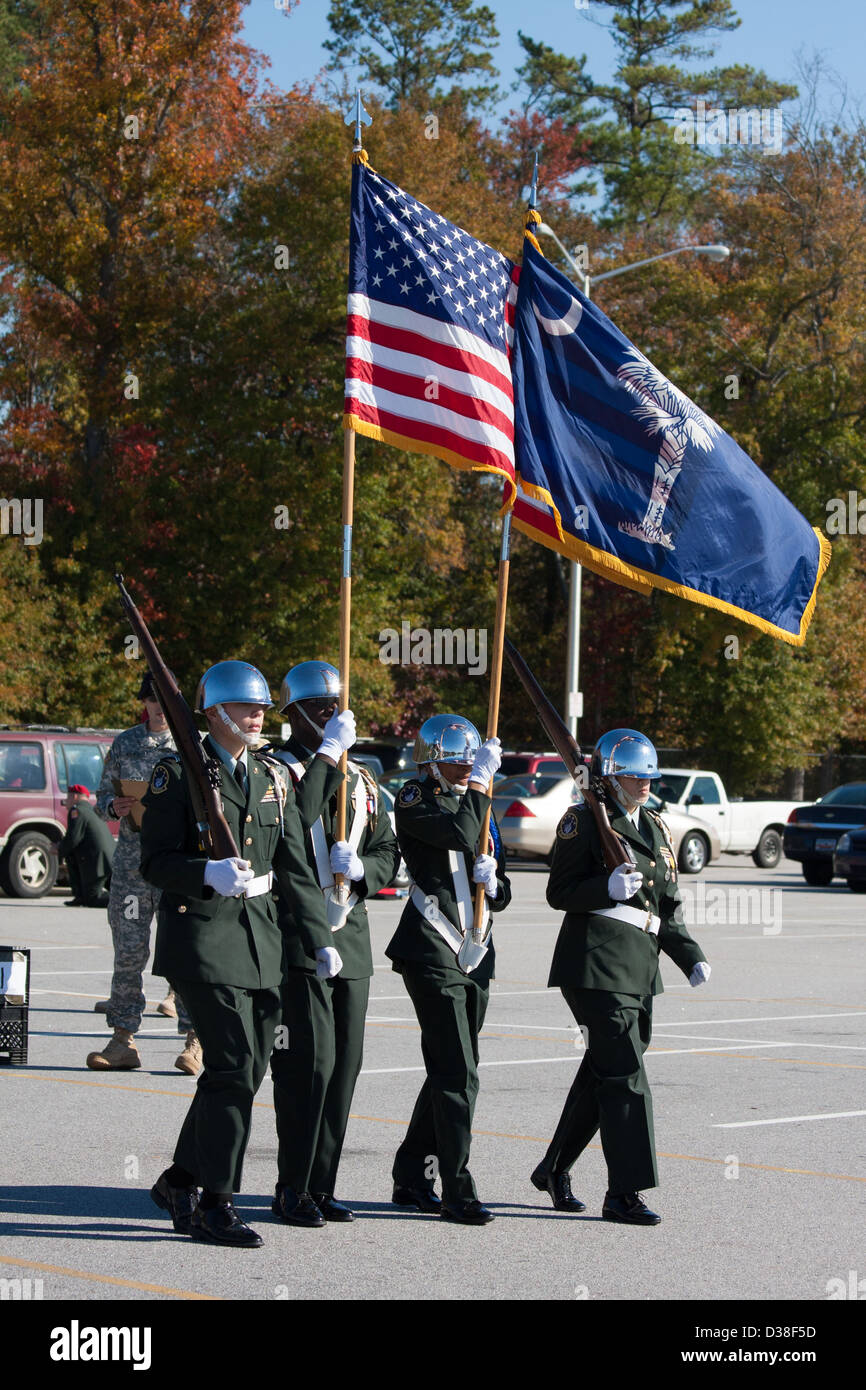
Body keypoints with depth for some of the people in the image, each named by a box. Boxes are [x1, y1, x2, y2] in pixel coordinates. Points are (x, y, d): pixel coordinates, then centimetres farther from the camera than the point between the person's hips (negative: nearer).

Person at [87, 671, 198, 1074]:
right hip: (131, 858, 3)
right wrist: (113, 807, -5)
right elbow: (104, 794, 17)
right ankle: (123, 1039, 8)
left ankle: (194, 1041, -1)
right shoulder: (124, 743, 12)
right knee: (128, 948, 3)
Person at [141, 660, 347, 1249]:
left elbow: (295, 867, 14)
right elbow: (155, 862, -8)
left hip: (260, 934, 6)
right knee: (234, 1064, -13)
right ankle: (215, 1204, -4)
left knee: (248, 1069, 8)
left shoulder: (274, 778, 14)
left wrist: (321, 939, 8)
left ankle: (181, 1179, 24)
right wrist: (209, 873, -26)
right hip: (201, 936, -6)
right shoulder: (179, 774, -4)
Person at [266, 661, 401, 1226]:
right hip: (298, 935, -7)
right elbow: (290, 822, -23)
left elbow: (389, 854, 17)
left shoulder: (361, 778, 18)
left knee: (344, 1064, 7)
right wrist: (328, 754, -22)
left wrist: (361, 868, -5)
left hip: (352, 937, 7)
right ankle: (295, 1190, -3)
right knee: (310, 1061, -11)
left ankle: (321, 1185, 15)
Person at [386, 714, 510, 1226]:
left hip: (474, 955, 8)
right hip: (433, 953, -8)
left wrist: (492, 881, -2)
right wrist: (481, 778, -15)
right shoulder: (415, 800, -4)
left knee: (449, 1072, 12)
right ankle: (459, 1192, -9)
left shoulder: (481, 808, 19)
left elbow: (500, 896, 20)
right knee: (458, 1073, -12)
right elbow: (460, 833, -24)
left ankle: (412, 1178, 22)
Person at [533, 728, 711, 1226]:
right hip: (597, 964, -8)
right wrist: (607, 888, -23)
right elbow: (560, 892, -6)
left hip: (640, 966, 8)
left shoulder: (656, 827, 19)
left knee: (602, 1072, 14)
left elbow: (669, 903, 21)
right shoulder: (584, 821, -4)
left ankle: (555, 1169, 29)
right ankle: (624, 1193, -9)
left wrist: (692, 956, 10)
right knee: (624, 1075, -12)